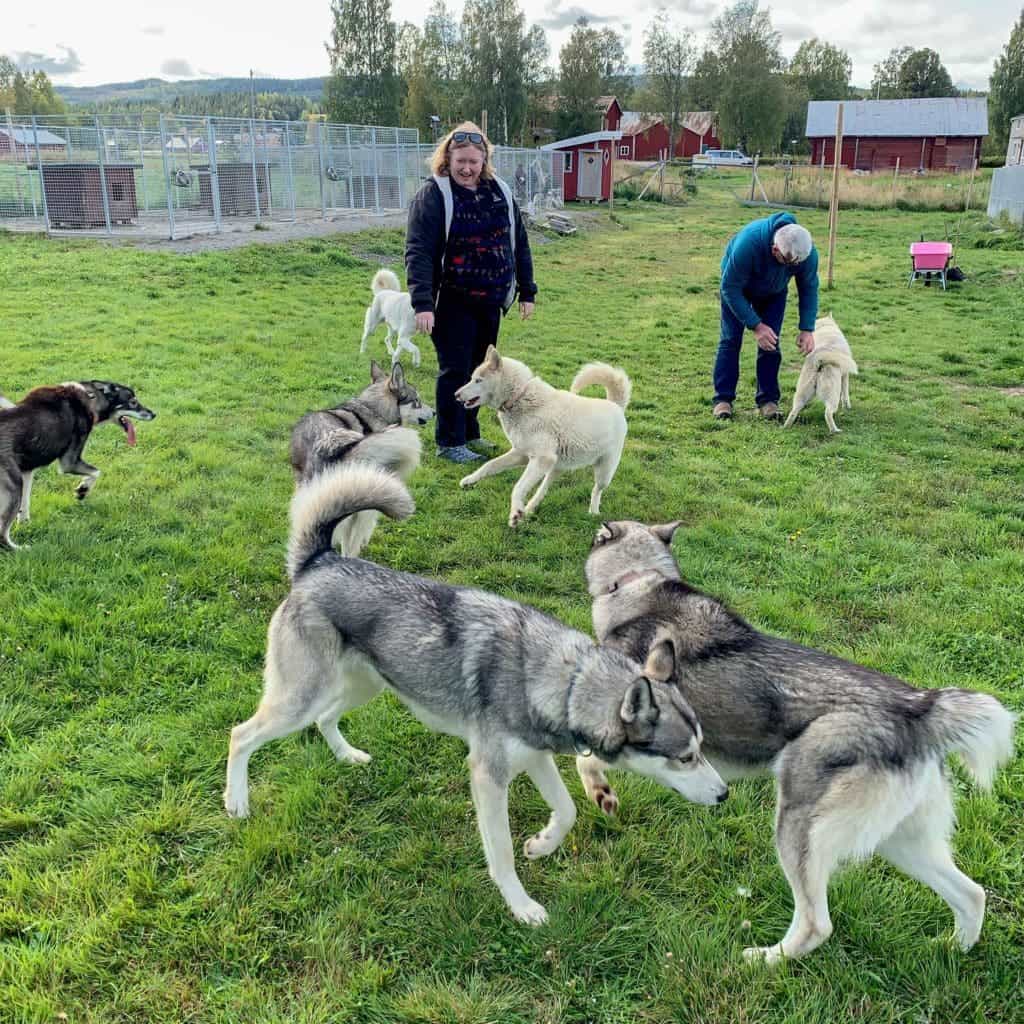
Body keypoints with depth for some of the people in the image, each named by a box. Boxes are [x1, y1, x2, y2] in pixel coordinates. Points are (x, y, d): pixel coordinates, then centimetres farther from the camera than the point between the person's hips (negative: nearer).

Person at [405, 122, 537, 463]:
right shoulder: (434, 195, -11)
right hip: (453, 302, -5)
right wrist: (422, 304, -26)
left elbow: (519, 244, 13)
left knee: (479, 369, 13)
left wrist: (527, 291, 11)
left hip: (491, 301, 6)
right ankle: (449, 442, 9)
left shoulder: (501, 193, 6)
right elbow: (417, 252, -17)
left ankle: (469, 432, 27)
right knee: (455, 371, -2)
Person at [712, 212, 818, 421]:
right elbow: (730, 288, -34)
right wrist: (755, 325, -34)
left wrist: (807, 329, -22)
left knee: (771, 343, -6)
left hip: (773, 293, 3)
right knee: (730, 339, -8)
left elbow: (809, 289, -14)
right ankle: (723, 399, -3)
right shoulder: (747, 244, -44)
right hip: (737, 284, -3)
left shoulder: (808, 253, -32)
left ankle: (768, 399, 2)